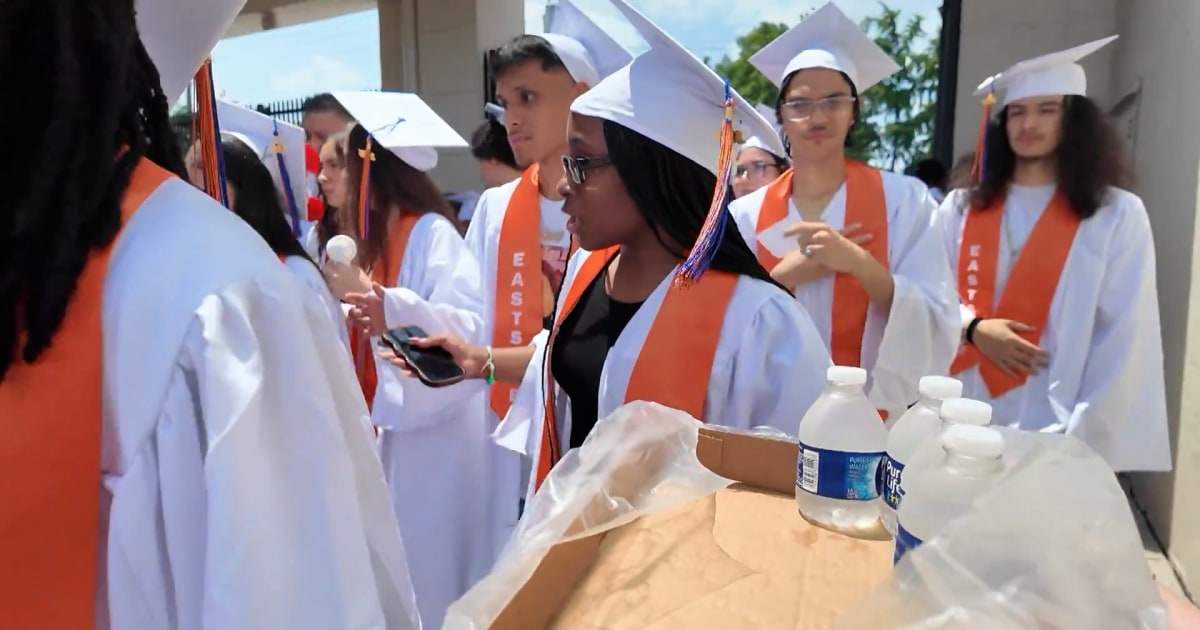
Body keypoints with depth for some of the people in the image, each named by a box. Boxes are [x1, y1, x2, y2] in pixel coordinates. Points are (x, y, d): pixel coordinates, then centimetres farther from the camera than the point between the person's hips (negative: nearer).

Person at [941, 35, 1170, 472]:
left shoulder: (1118, 215, -1)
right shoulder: (961, 208, 7)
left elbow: (1123, 342, -5)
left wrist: (1081, 438, -12)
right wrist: (973, 328, -14)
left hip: (1056, 430, -2)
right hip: (965, 421, 2)